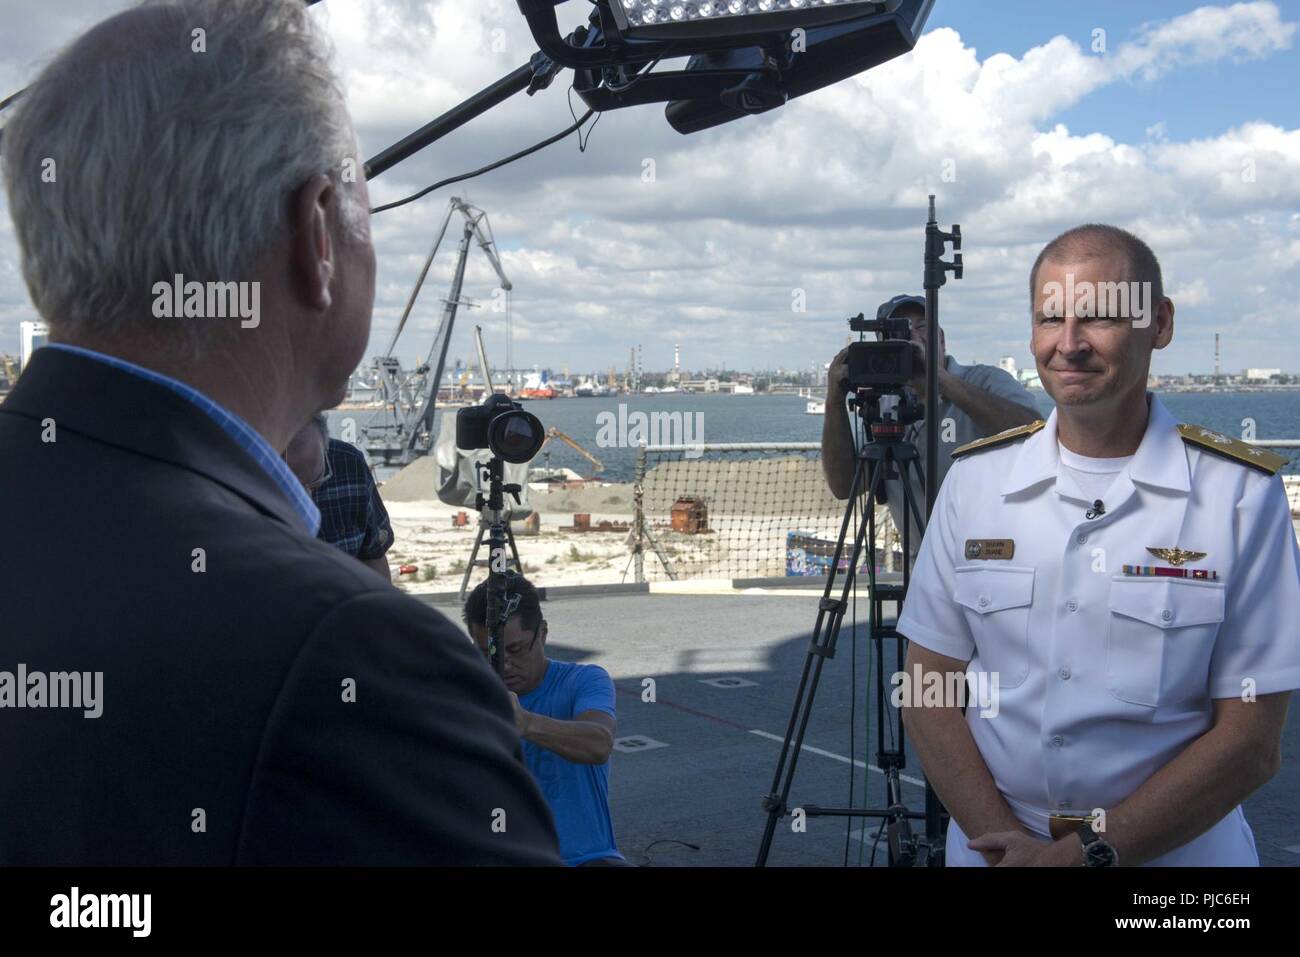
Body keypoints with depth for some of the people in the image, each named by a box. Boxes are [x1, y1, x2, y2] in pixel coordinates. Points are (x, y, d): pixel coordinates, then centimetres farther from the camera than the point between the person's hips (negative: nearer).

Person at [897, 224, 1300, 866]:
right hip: (992, 842, 2)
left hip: (1173, 850, -2)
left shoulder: (1241, 494, -10)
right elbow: (929, 688, -3)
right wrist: (1002, 838, -15)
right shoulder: (975, 478, -2)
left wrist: (1091, 851, -18)